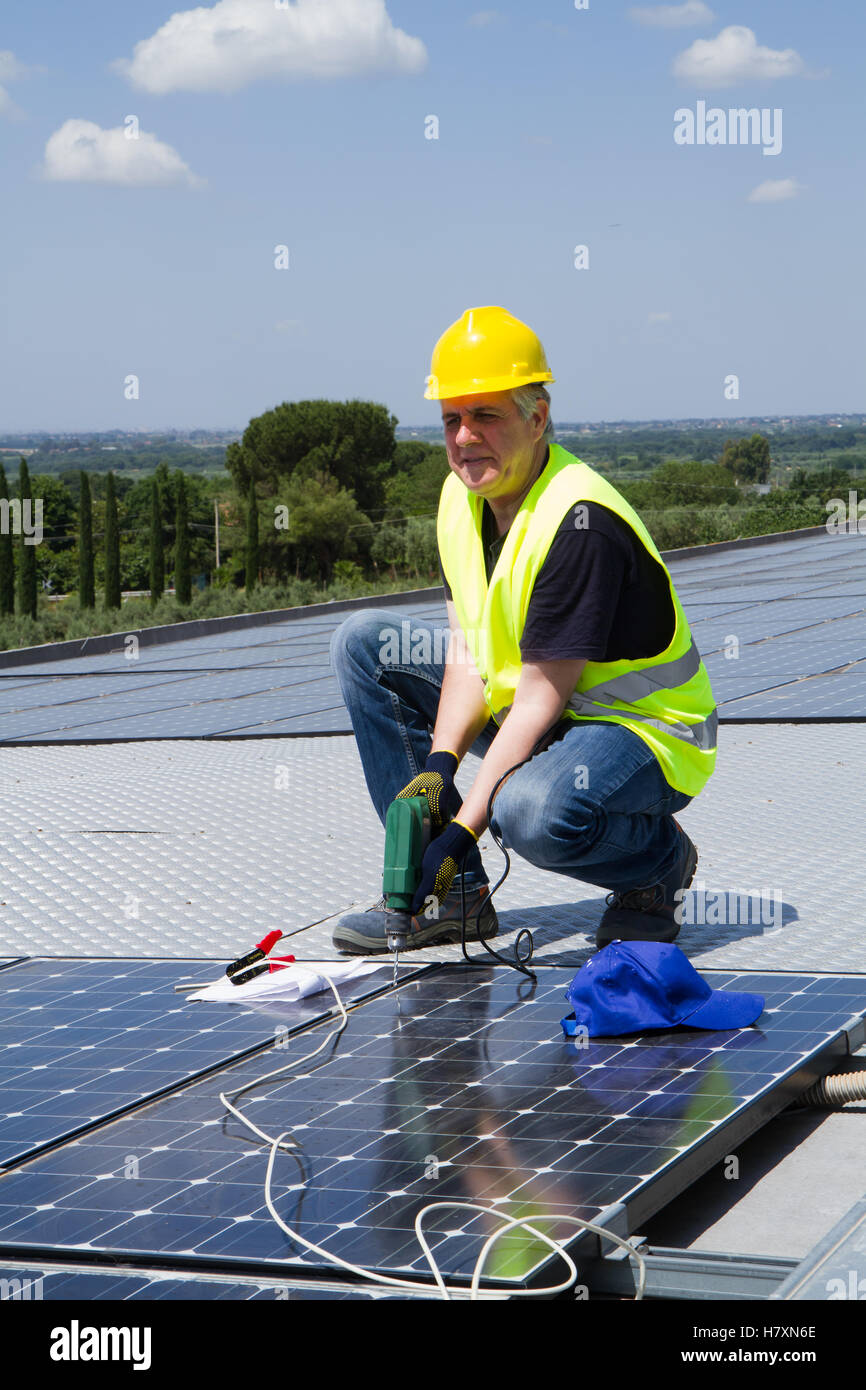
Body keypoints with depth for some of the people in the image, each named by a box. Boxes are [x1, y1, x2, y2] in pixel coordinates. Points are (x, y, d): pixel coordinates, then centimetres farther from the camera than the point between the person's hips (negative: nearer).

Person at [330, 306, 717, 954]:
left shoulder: (580, 521, -28)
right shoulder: (461, 495, -2)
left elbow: (544, 694, -28)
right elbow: (469, 650, -1)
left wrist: (464, 828, -30)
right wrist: (439, 764, -18)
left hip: (643, 730, -9)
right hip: (520, 706, 9)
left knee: (534, 813, -40)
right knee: (364, 643, 2)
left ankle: (661, 859, -2)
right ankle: (451, 893, 1)